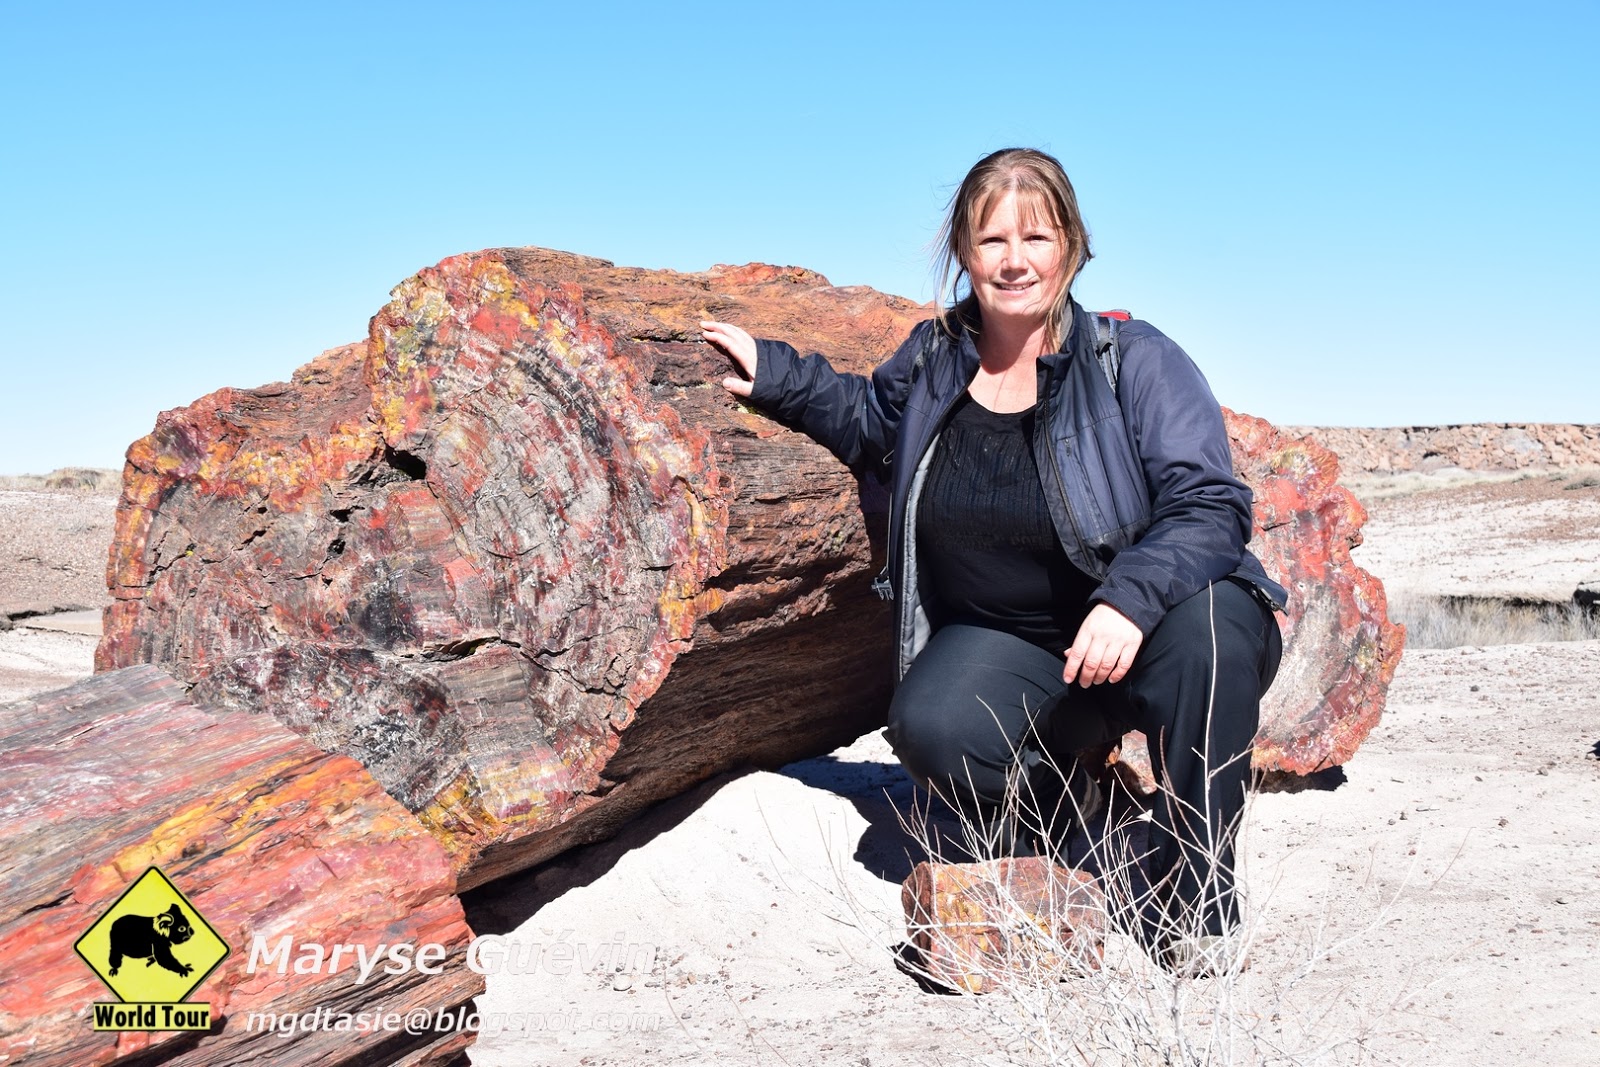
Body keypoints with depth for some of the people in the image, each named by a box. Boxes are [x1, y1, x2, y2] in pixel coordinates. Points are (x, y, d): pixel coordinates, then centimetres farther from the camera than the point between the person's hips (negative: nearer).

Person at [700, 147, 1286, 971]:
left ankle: (1194, 899, -17)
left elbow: (1211, 507, -18)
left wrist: (1130, 597, -36)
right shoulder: (933, 361, 2)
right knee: (929, 727, -30)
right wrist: (777, 375, 11)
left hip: (1145, 635, -2)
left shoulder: (1135, 361, -12)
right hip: (1007, 646, 3)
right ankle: (1042, 796, 8)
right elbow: (870, 421, 25)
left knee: (1205, 623, -38)